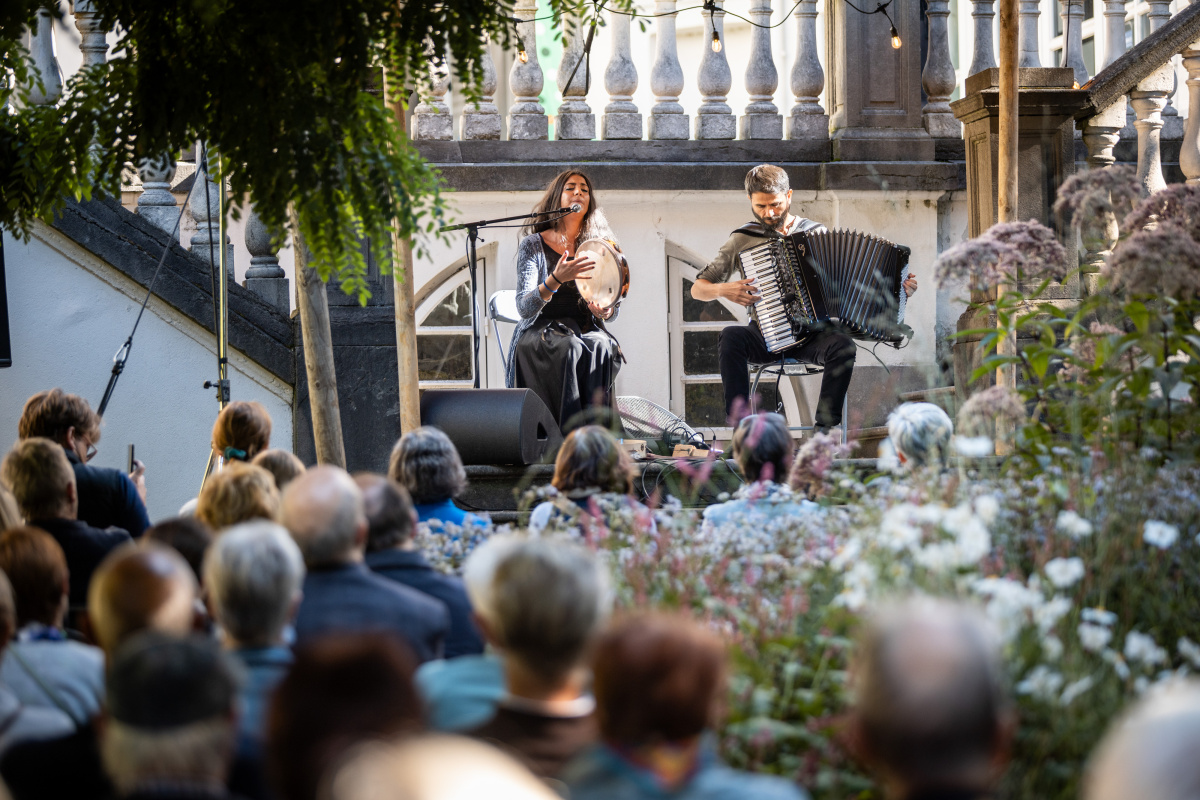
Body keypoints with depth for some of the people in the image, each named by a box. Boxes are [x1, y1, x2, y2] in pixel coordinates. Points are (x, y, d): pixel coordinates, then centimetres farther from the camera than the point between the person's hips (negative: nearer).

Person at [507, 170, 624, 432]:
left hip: (586, 328, 3)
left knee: (601, 346, -33)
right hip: (540, 330, -3)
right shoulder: (534, 245, 2)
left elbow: (612, 308, 14)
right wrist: (556, 279, -27)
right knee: (570, 349, -37)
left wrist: (604, 310, -12)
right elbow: (524, 308, -9)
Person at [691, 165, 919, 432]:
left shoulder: (816, 233, 10)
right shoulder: (742, 240, 7)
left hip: (810, 337, 1)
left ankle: (824, 430, -25)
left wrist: (898, 287, -1)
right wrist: (722, 290, -13)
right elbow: (698, 289, 9)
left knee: (842, 345, -32)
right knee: (731, 337, -33)